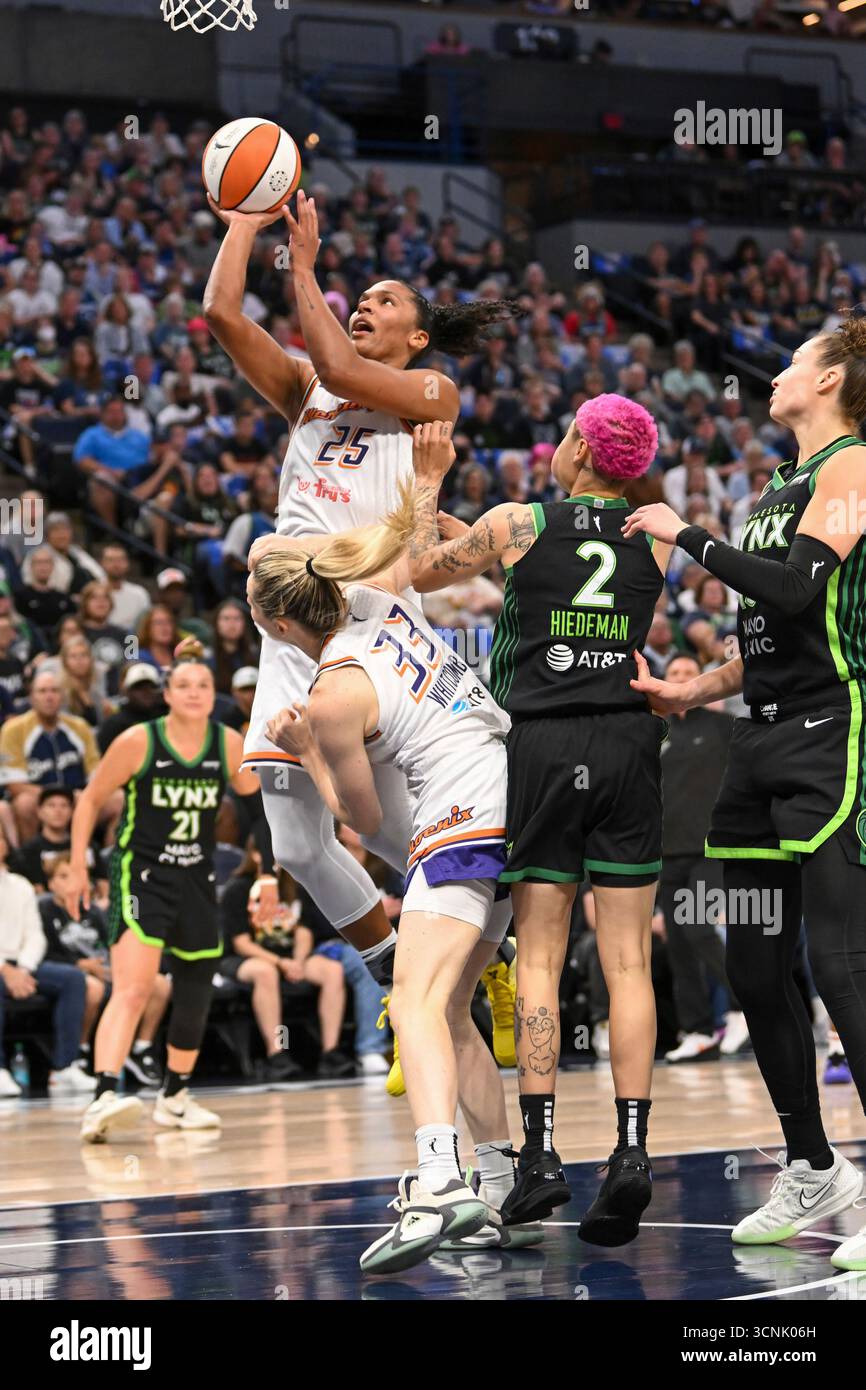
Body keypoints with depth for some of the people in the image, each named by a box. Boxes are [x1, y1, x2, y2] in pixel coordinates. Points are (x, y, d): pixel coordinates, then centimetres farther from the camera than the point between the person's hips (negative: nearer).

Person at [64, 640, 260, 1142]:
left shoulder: (228, 743, 0)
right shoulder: (138, 742, -10)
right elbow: (91, 801, -1)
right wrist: (78, 868, -4)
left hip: (197, 880, 5)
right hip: (141, 874, -5)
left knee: (196, 993, 13)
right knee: (132, 989, -22)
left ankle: (175, 1097, 33)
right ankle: (104, 1099, -33)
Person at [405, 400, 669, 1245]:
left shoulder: (518, 524, -2)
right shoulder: (655, 535, 6)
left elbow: (421, 572, 11)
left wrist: (427, 481, 24)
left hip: (542, 746, -2)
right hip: (629, 744, 2)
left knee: (538, 958, 2)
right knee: (627, 960, 1)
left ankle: (540, 1154, -4)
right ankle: (631, 1151, -8)